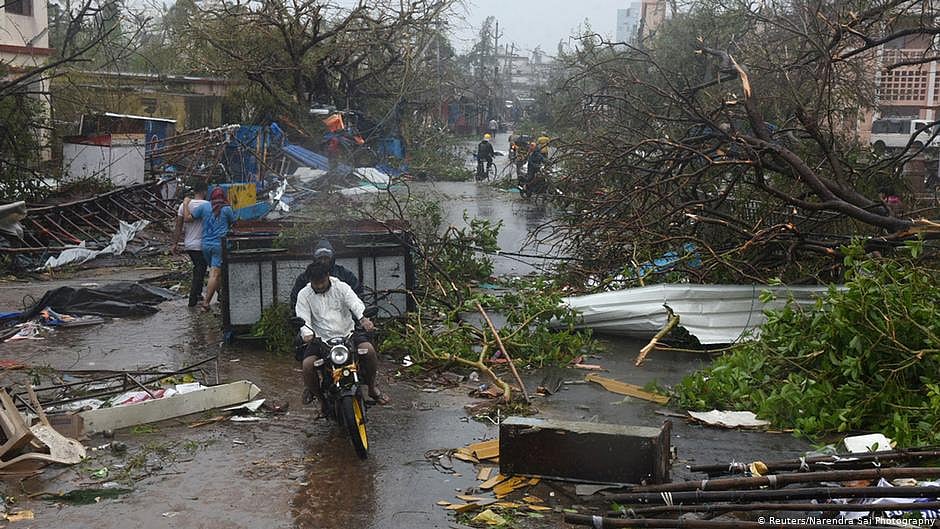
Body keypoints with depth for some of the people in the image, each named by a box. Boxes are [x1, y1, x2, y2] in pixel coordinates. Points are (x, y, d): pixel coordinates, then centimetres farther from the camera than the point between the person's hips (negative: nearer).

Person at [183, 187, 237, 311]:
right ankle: (206, 302, -12)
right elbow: (232, 223, 10)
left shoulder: (204, 207, 2)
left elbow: (187, 217, 2)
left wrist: (185, 204, 18)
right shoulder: (227, 209, -4)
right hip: (220, 244, -4)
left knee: (214, 271, 21)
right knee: (215, 274, -6)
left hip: (206, 244, 4)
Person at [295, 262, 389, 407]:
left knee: (369, 350, -25)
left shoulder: (341, 287, 2)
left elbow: (355, 303, -14)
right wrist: (307, 334, -30)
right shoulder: (304, 295, 3)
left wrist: (363, 319, -37)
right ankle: (311, 389, 11)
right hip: (320, 339, 0)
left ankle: (372, 386, 1)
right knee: (307, 364, -26)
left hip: (347, 332, 0)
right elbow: (303, 318, -6)